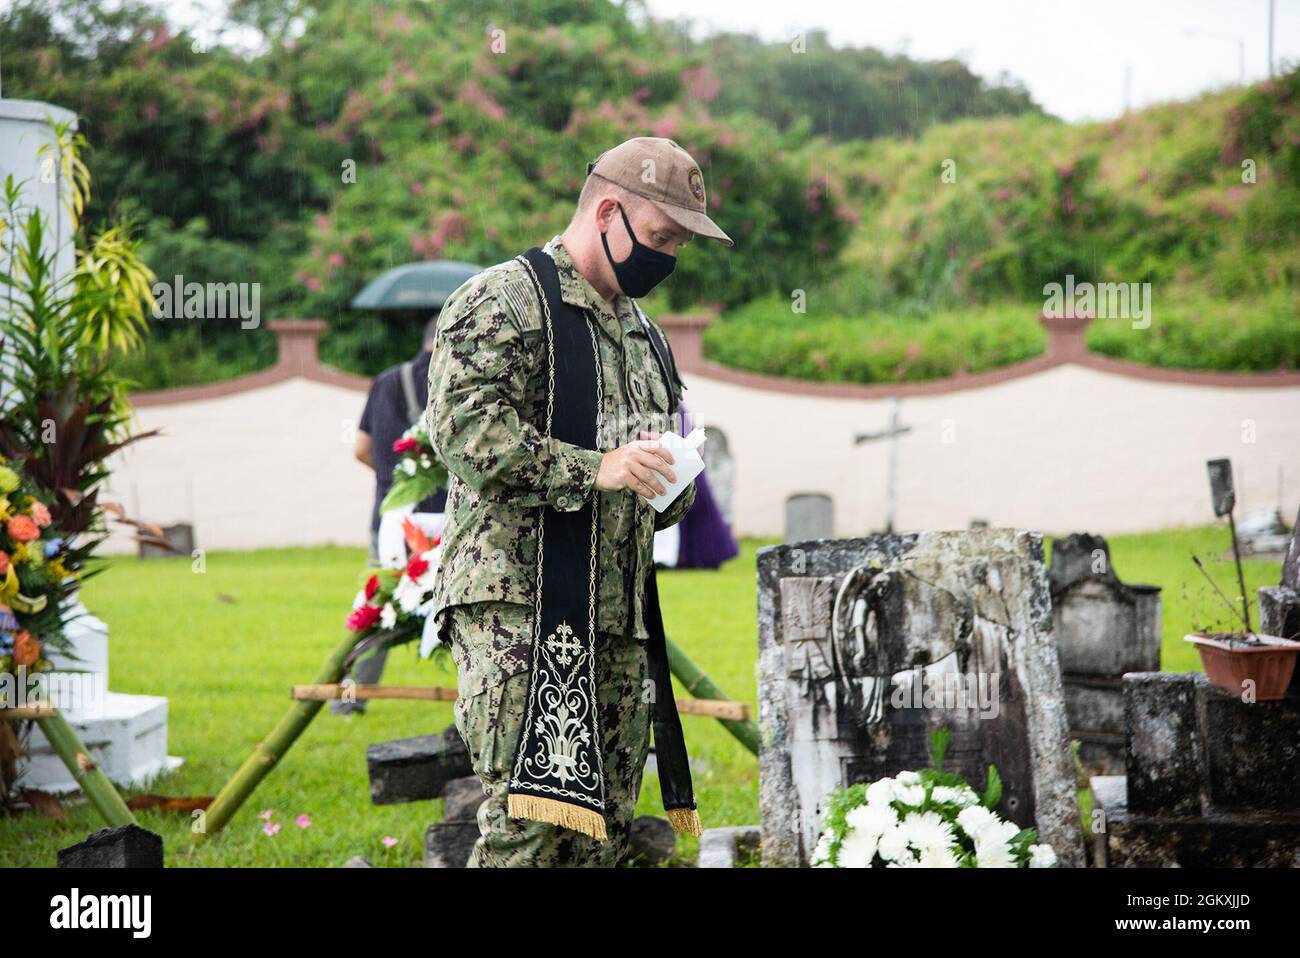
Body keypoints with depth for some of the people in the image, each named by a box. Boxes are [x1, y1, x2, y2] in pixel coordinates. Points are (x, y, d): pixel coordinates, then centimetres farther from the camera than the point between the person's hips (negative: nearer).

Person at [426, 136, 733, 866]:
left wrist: (668, 488, 7)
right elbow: (466, 428, -18)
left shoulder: (643, 332, 23)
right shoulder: (504, 301, -4)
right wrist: (597, 469, -23)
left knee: (604, 831, 7)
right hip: (517, 608, -8)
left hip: (619, 618, 9)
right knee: (527, 818, -16)